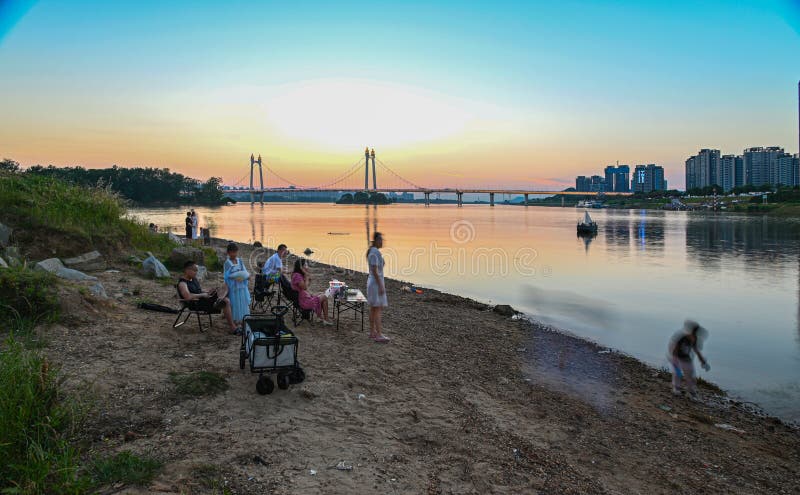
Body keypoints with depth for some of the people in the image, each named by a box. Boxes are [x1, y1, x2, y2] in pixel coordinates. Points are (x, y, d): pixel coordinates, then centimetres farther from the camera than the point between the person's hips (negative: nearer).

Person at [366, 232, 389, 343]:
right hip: (376, 283, -10)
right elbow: (375, 271, -22)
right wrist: (381, 286, -22)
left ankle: (372, 332, 17)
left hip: (374, 283, 10)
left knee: (373, 308, 12)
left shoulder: (374, 252, 13)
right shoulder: (374, 253, -19)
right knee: (378, 309, -8)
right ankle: (379, 335, -7)